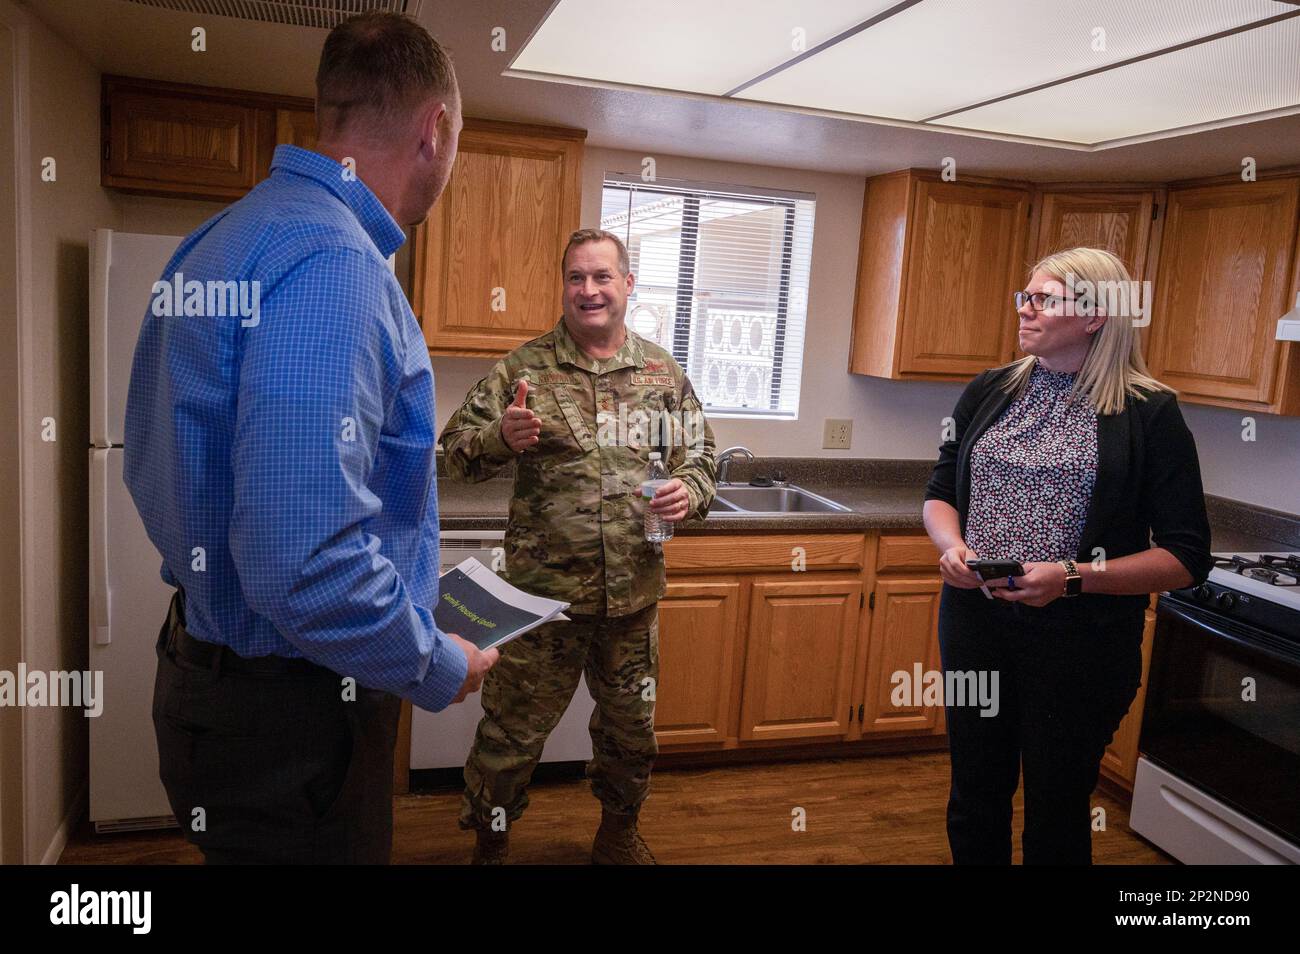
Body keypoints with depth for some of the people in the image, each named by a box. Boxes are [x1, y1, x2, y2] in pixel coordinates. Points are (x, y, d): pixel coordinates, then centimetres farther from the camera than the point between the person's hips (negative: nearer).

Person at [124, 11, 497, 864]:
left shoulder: (229, 238, 6)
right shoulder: (331, 262, -25)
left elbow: (153, 465, 15)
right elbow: (301, 566, -33)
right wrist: (438, 670, -16)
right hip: (289, 720, -9)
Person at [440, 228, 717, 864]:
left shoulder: (663, 373, 5)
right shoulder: (524, 367, -3)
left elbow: (698, 456, 12)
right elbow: (456, 450, -3)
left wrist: (690, 492, -11)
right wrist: (500, 438, -25)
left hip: (634, 593, 3)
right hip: (542, 591, -3)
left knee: (630, 727, 19)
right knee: (512, 730, 8)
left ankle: (618, 834, 44)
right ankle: (489, 843, 33)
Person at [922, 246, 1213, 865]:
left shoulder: (1149, 414, -8)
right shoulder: (989, 392, 5)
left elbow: (1187, 556, -9)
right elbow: (940, 492, 14)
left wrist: (1073, 577, -22)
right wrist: (952, 545, -8)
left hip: (1080, 640, -3)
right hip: (974, 623, 4)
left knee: (1056, 813, 12)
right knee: (975, 796, 17)